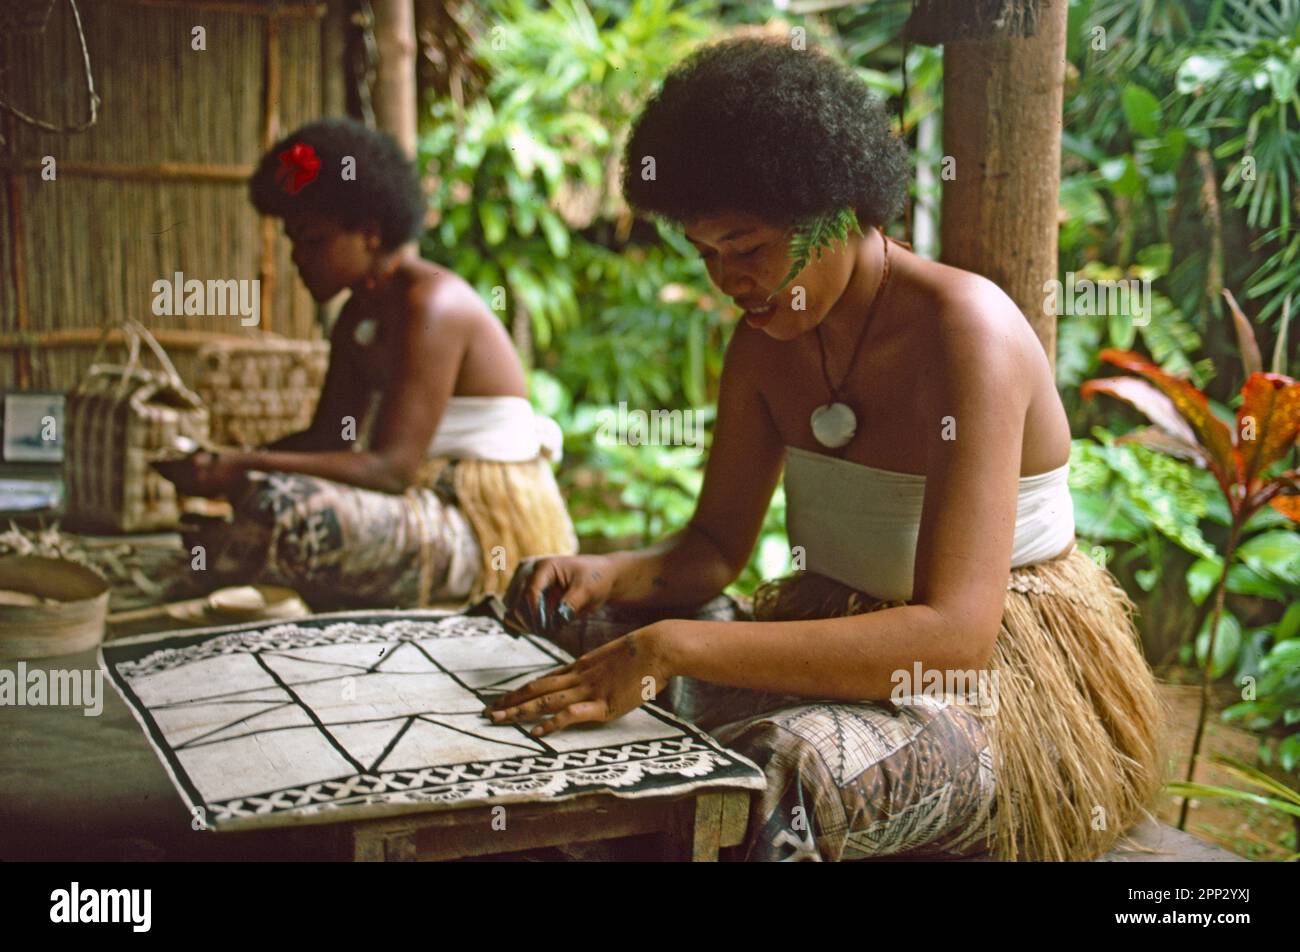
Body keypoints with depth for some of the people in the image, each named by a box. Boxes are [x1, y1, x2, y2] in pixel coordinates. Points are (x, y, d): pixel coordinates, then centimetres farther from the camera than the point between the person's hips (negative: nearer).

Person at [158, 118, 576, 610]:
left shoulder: (430, 303, -17)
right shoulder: (361, 313, 13)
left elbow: (391, 468, -24)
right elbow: (328, 437, 13)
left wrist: (246, 469, -27)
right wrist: (223, 461, -4)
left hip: (491, 525, -10)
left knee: (284, 508, -29)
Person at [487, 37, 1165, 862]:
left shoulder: (963, 328, -23)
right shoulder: (768, 338, 2)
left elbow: (955, 635, -32)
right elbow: (717, 546, 7)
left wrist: (670, 648, -39)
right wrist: (614, 575, -17)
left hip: (1010, 676, -7)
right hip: (840, 632, 8)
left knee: (783, 773, -38)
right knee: (556, 614, 0)